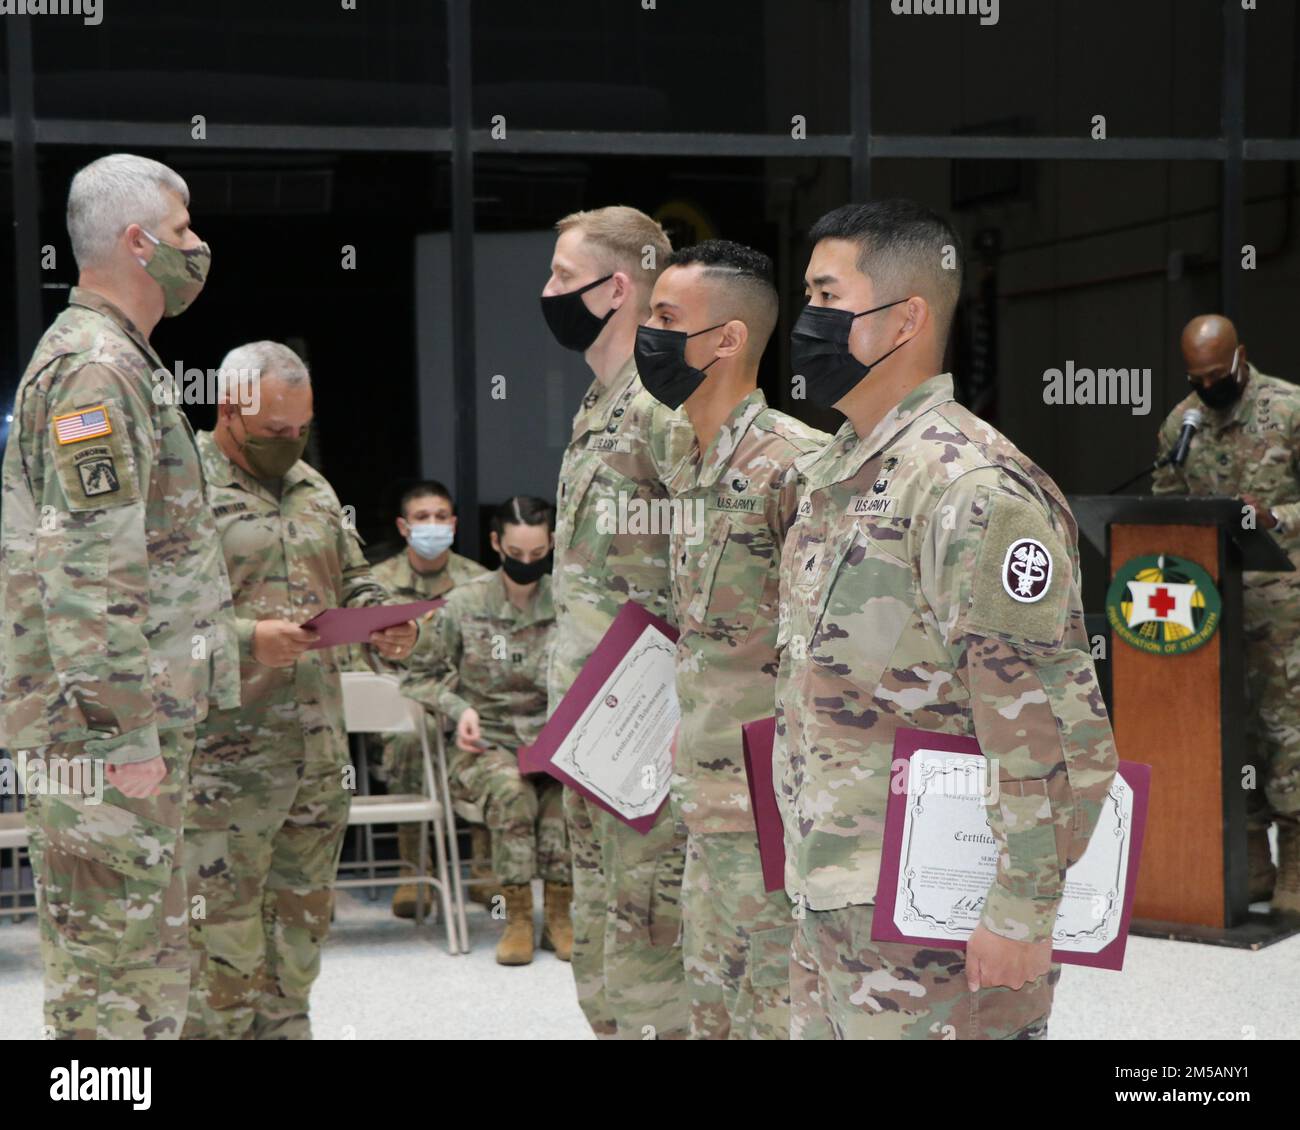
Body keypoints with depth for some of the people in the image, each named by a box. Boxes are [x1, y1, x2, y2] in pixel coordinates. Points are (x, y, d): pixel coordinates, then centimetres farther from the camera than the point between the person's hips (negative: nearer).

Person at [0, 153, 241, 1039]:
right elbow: (88, 575, -22)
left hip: (144, 711, 10)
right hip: (109, 727, -10)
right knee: (117, 967, -5)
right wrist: (124, 734, -23)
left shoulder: (117, 362, 19)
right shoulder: (95, 372, -15)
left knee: (154, 949, 15)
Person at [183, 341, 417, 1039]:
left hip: (320, 756, 7)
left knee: (301, 927, 15)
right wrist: (246, 640, -25)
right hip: (225, 764, -7)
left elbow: (353, 583, 25)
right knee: (222, 943, -5)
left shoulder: (313, 488, 17)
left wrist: (385, 630, 4)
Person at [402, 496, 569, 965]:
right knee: (509, 787, -36)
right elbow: (419, 676, 12)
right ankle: (517, 916, -25)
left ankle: (559, 913, -23)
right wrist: (459, 708, -5)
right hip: (486, 744, -1)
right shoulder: (463, 604, 2)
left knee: (571, 786, -34)